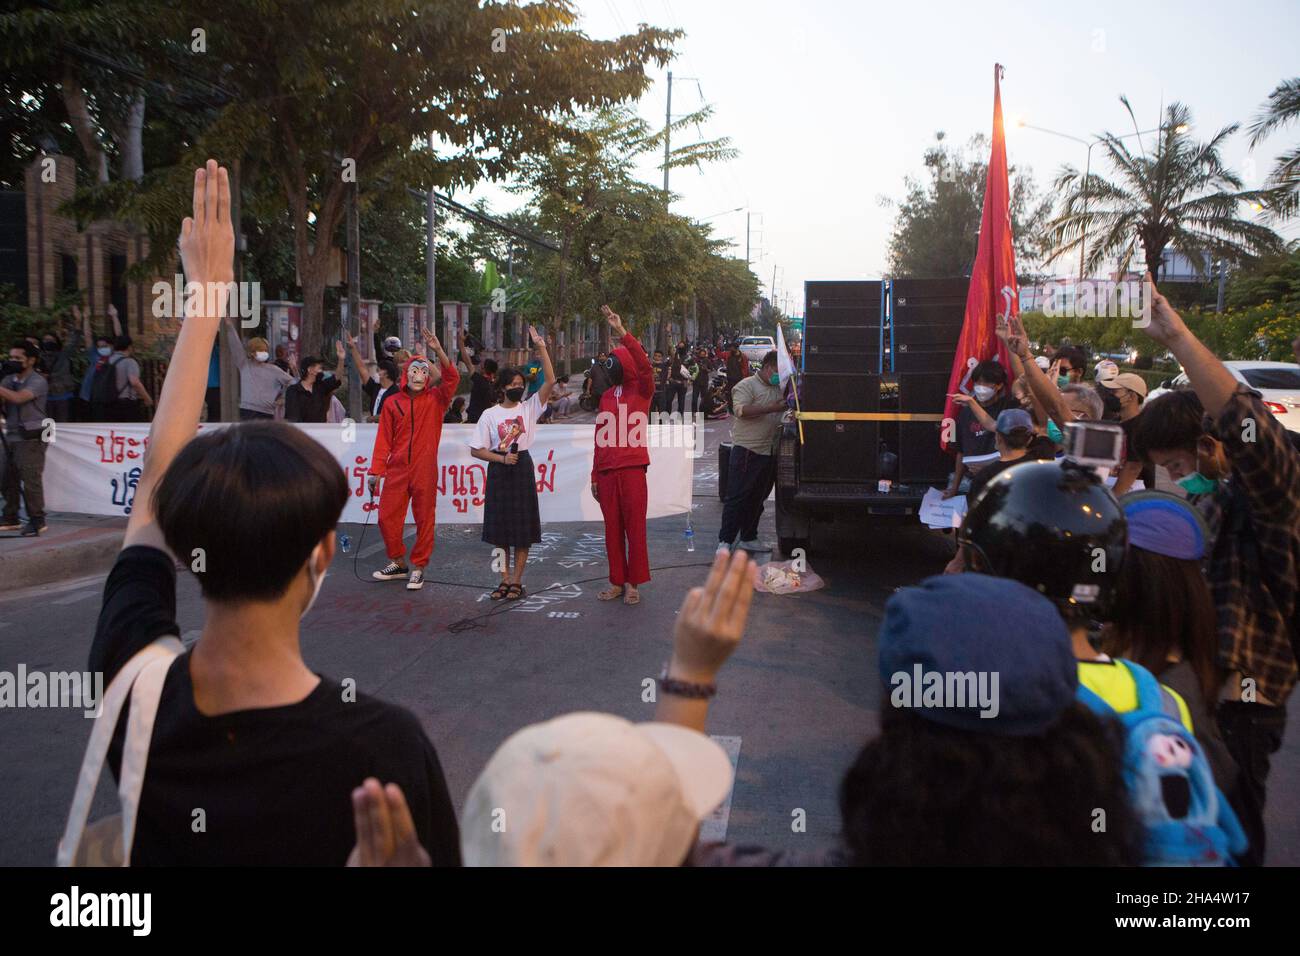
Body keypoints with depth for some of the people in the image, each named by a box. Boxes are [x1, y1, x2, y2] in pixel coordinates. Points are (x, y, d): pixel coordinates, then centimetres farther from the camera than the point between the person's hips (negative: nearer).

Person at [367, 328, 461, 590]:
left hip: (425, 470, -2)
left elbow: (452, 378, -15)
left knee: (425, 519, 2)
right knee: (387, 517, 3)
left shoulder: (436, 399, 3)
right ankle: (398, 563, 22)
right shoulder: (392, 403, 7)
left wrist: (439, 351, -26)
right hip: (396, 470, 2)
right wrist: (375, 470, 1)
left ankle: (418, 568, 14)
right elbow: (384, 439, 6)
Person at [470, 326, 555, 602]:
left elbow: (550, 381, -10)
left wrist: (541, 347, -15)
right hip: (499, 470, 1)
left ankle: (517, 581, 6)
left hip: (522, 468, 0)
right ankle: (505, 580, 14)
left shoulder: (530, 407, 3)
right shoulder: (490, 414, 2)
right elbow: (476, 450, 2)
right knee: (500, 528, 4)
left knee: (522, 528, 0)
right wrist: (502, 458, -11)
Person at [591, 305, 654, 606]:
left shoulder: (642, 390, 1)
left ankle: (633, 583, 9)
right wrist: (595, 475, 13)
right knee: (612, 528, 8)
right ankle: (617, 581, 18)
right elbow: (600, 437, 16)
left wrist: (621, 332, -25)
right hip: (607, 470, 5)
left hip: (632, 468, -5)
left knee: (635, 527, 0)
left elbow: (645, 366, -21)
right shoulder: (606, 396, 14)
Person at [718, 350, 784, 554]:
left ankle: (749, 538, 23)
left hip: (769, 452, 7)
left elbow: (782, 415, 28)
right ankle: (725, 541, -4)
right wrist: (771, 408, -24)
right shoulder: (746, 386, -6)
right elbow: (741, 411, -20)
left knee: (757, 499, 13)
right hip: (747, 451, -7)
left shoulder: (779, 389, 17)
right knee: (737, 497, -6)